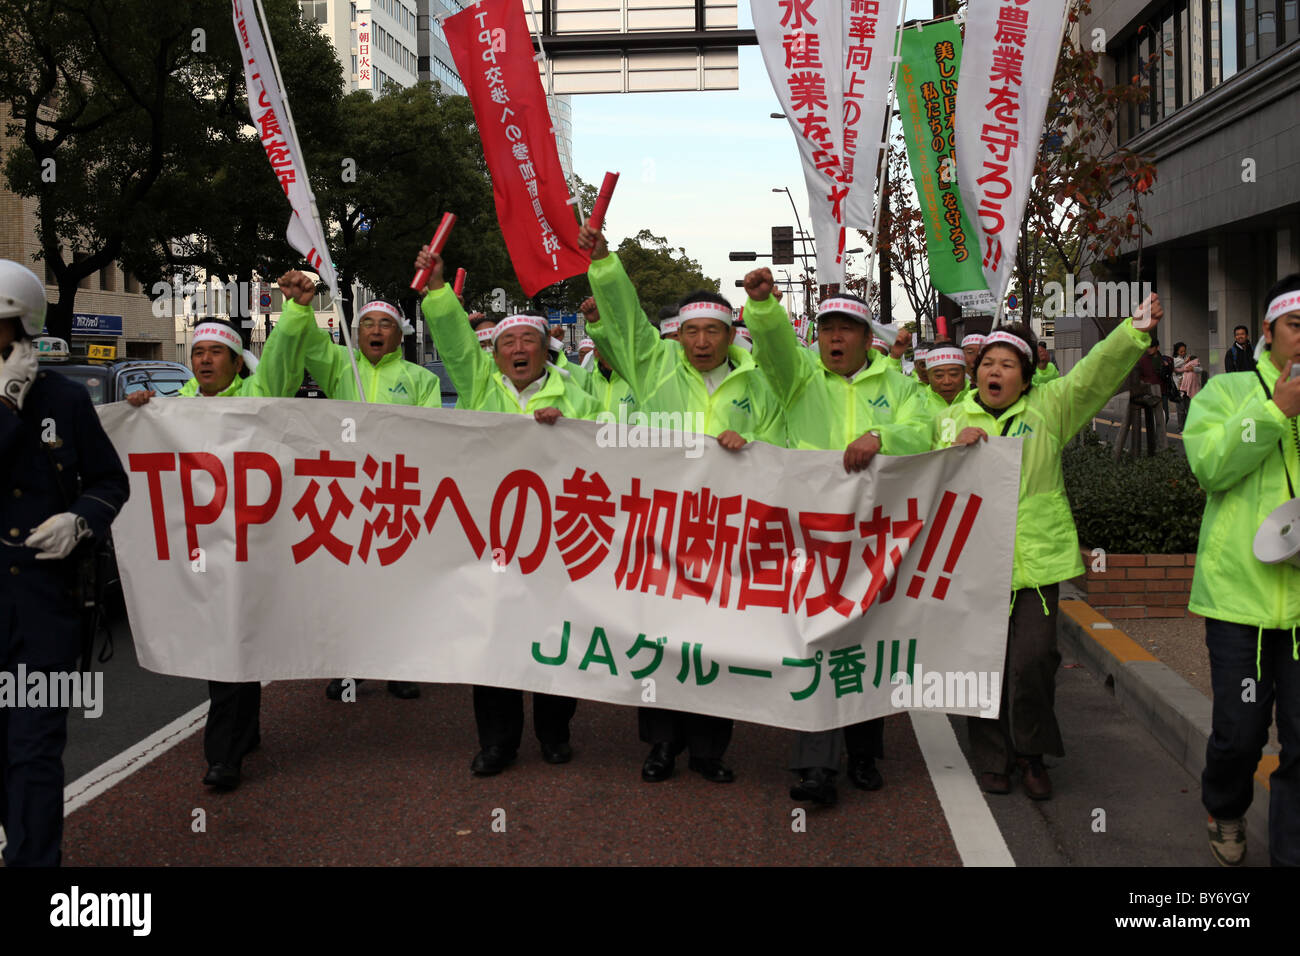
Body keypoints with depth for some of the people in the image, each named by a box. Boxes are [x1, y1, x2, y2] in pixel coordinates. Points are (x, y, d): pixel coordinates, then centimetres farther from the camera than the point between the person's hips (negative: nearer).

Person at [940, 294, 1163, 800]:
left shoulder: (1049, 408, 7)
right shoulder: (954, 419, 10)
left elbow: (1096, 372, -6)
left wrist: (1136, 330, -19)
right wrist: (957, 447, -16)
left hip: (1038, 558, -1)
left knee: (1034, 659, -8)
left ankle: (1032, 752, 15)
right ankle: (992, 758, 24)